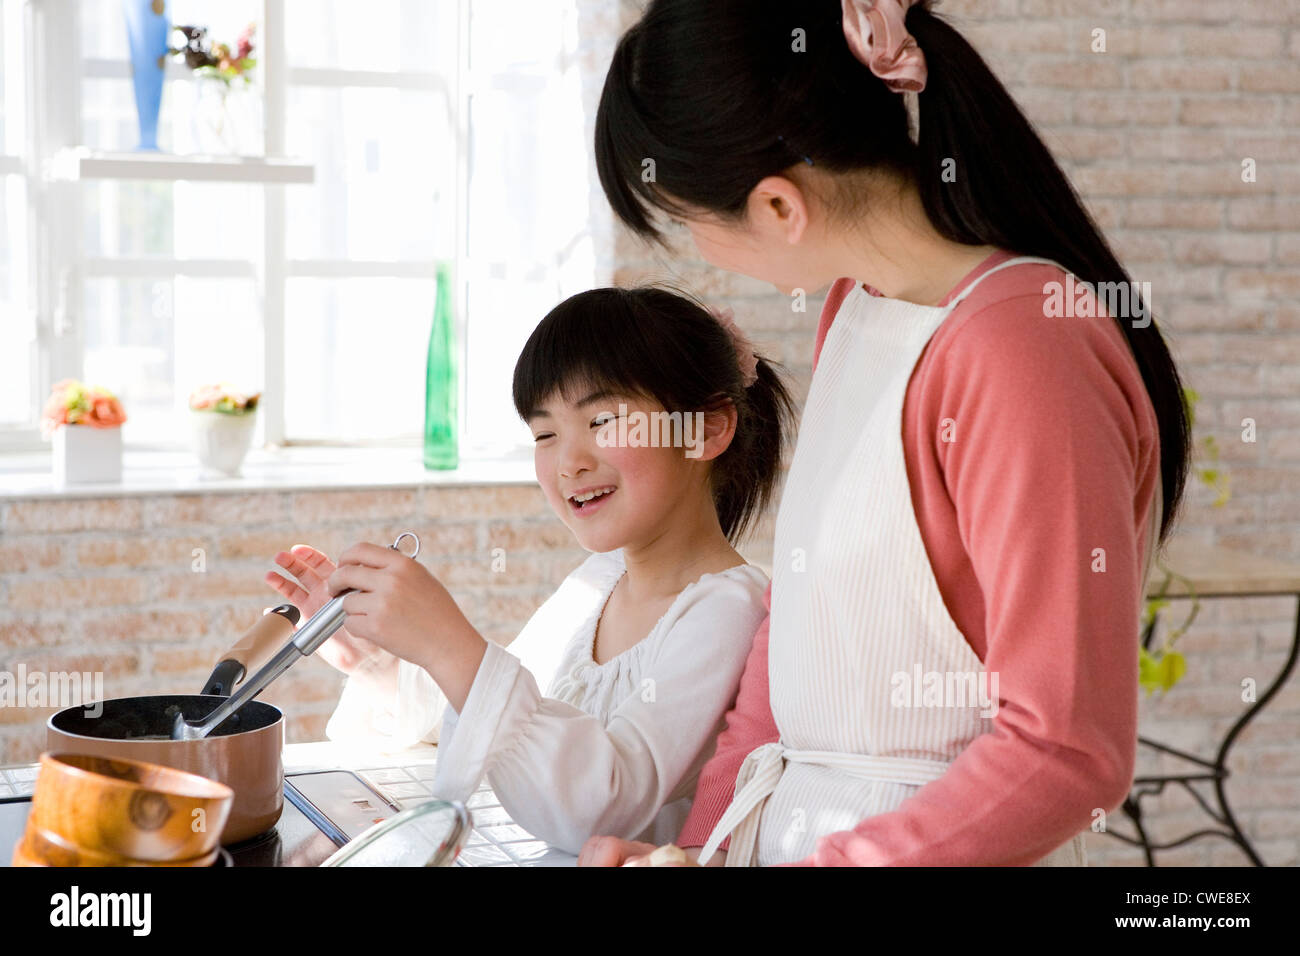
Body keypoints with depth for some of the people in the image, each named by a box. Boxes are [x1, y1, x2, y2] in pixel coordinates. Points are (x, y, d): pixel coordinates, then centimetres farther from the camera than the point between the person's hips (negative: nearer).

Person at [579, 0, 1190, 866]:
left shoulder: (1018, 350, -19)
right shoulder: (854, 301, 9)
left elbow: (1066, 752, -19)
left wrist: (819, 858, -17)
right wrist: (705, 840, 5)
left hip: (939, 845, -7)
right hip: (784, 831, 7)